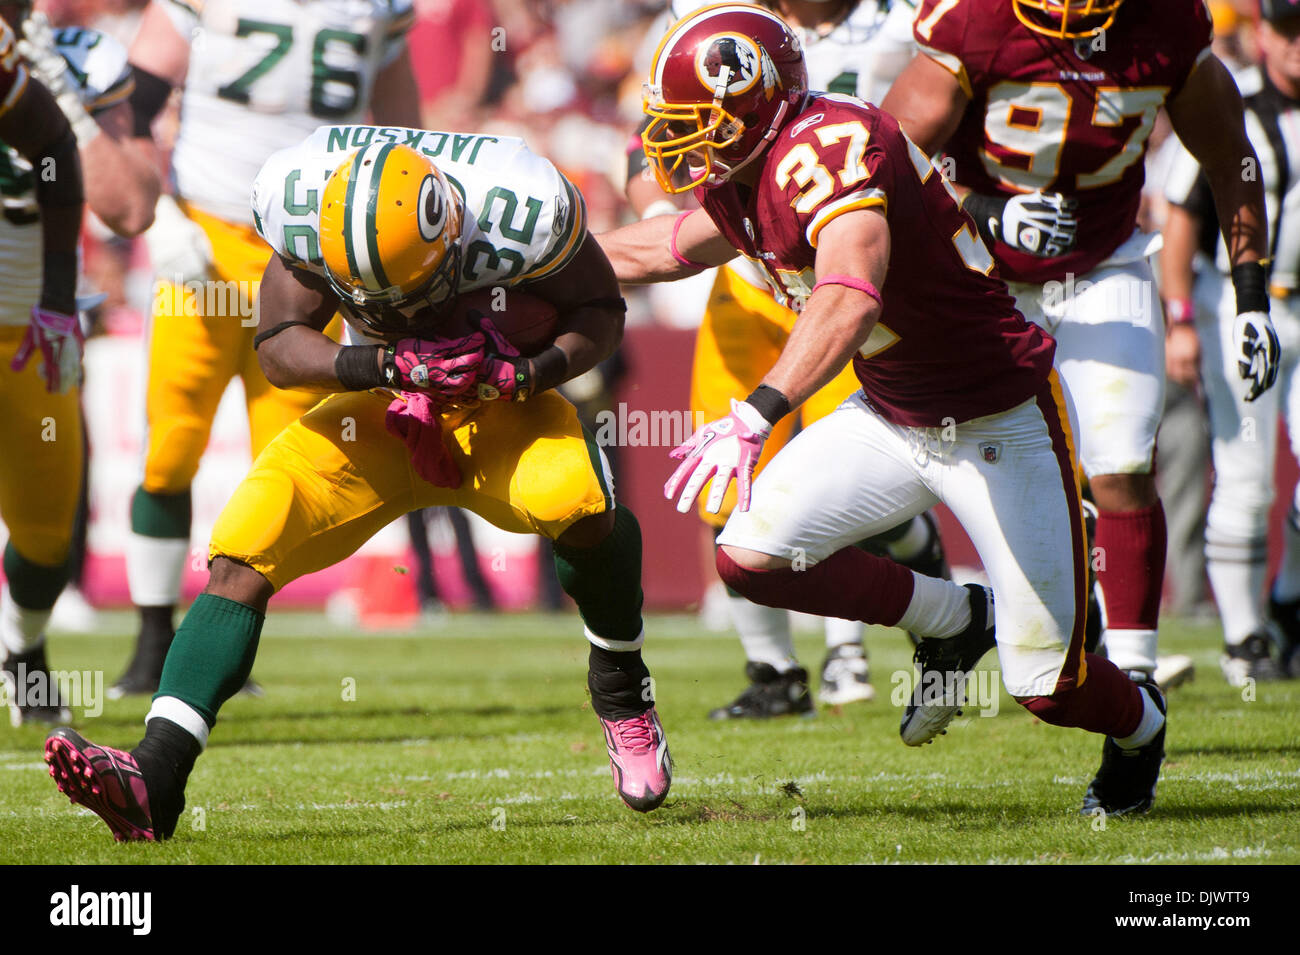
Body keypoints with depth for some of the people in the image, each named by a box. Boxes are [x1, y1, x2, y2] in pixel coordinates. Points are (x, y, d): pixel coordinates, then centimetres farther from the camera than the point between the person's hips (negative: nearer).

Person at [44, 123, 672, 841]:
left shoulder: (519, 213, -29)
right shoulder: (304, 201, -23)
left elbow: (599, 316, -11)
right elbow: (279, 348, -15)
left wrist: (523, 374, -30)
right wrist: (393, 365, -32)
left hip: (497, 408, -2)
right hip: (380, 411, 2)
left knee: (579, 501, -34)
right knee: (242, 552, -17)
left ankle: (621, 692, -6)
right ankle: (152, 785, -21)